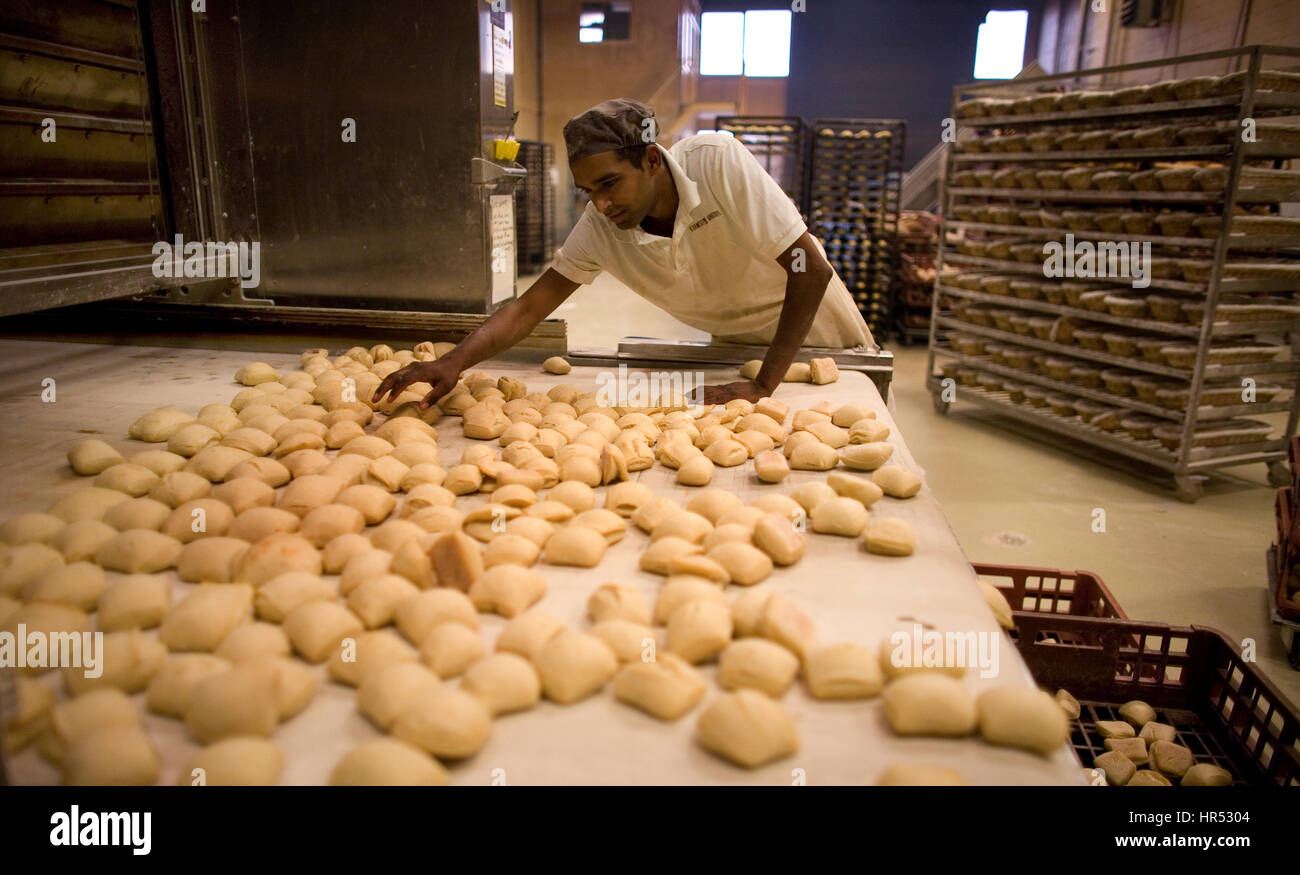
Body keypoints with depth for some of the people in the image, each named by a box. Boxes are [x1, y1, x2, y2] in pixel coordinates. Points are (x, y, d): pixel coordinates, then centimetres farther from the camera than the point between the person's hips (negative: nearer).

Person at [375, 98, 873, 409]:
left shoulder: (717, 161, -33)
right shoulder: (599, 228, -21)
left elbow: (810, 269, -34)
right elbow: (531, 306, -19)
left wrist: (763, 386, -35)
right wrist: (454, 363, -37)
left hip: (816, 334, -3)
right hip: (735, 346, 3)